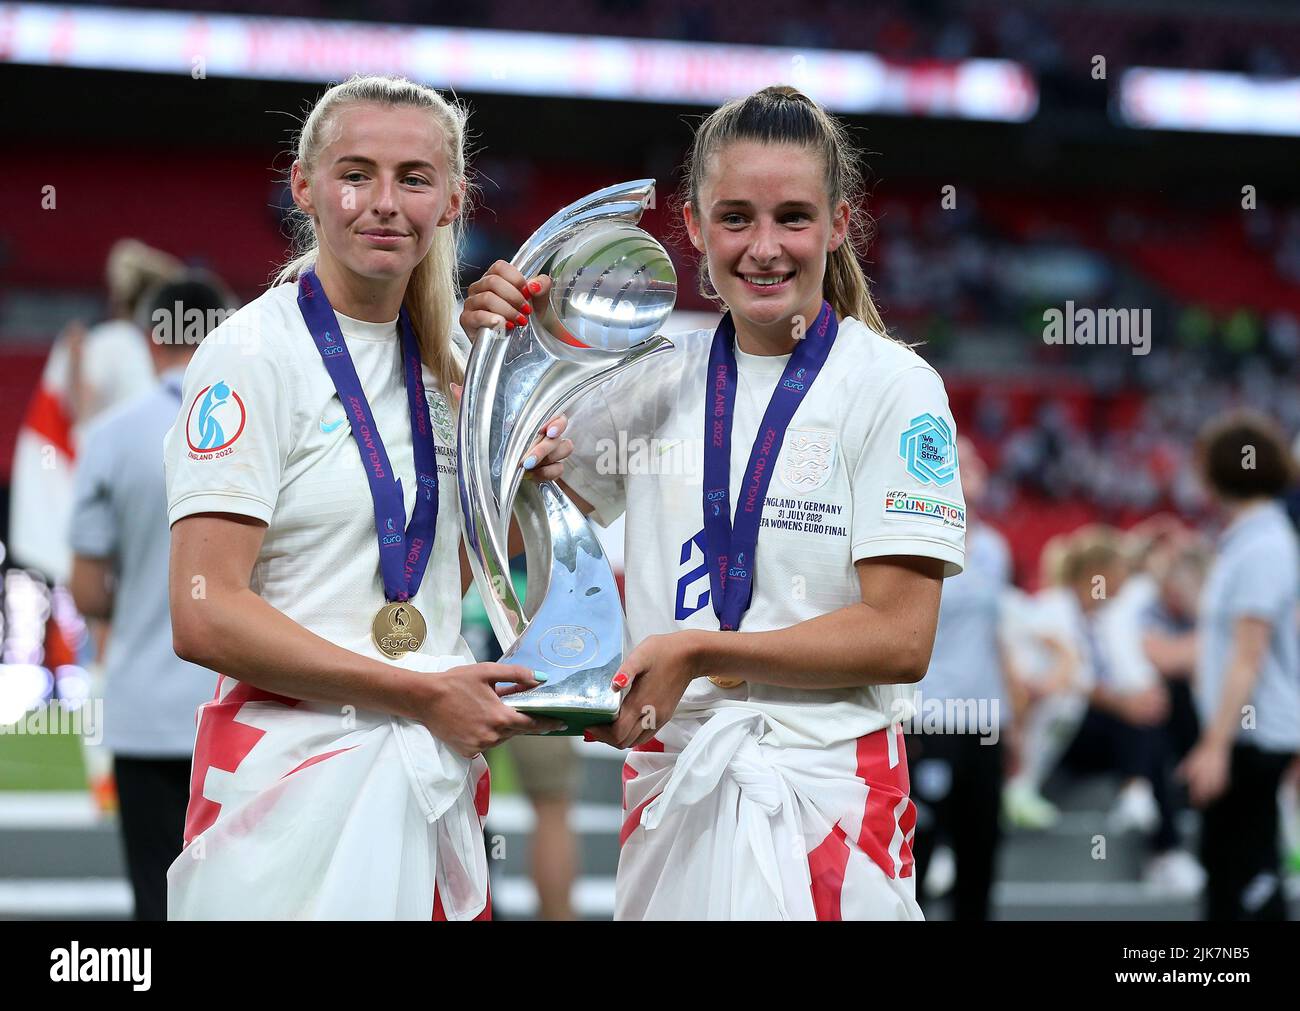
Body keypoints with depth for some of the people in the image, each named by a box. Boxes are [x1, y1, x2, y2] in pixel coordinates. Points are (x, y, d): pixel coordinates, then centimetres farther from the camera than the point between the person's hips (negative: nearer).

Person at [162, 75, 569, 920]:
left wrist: (519, 477, 3)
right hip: (299, 778, -6)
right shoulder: (252, 357, -9)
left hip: (439, 779, 6)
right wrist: (424, 695, -15)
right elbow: (204, 618, -17)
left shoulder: (440, 364, 12)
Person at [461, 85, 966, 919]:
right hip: (670, 782, 4)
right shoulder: (657, 379, 7)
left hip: (825, 795, -4)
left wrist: (697, 651, -16)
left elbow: (900, 639, -12)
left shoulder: (894, 388, -6)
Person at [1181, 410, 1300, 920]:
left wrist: (1217, 745, -21)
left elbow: (1248, 659, -20)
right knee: (1222, 865, 12)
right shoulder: (1240, 541, 13)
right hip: (1235, 734, 10)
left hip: (1254, 738, -10)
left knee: (1250, 877, -6)